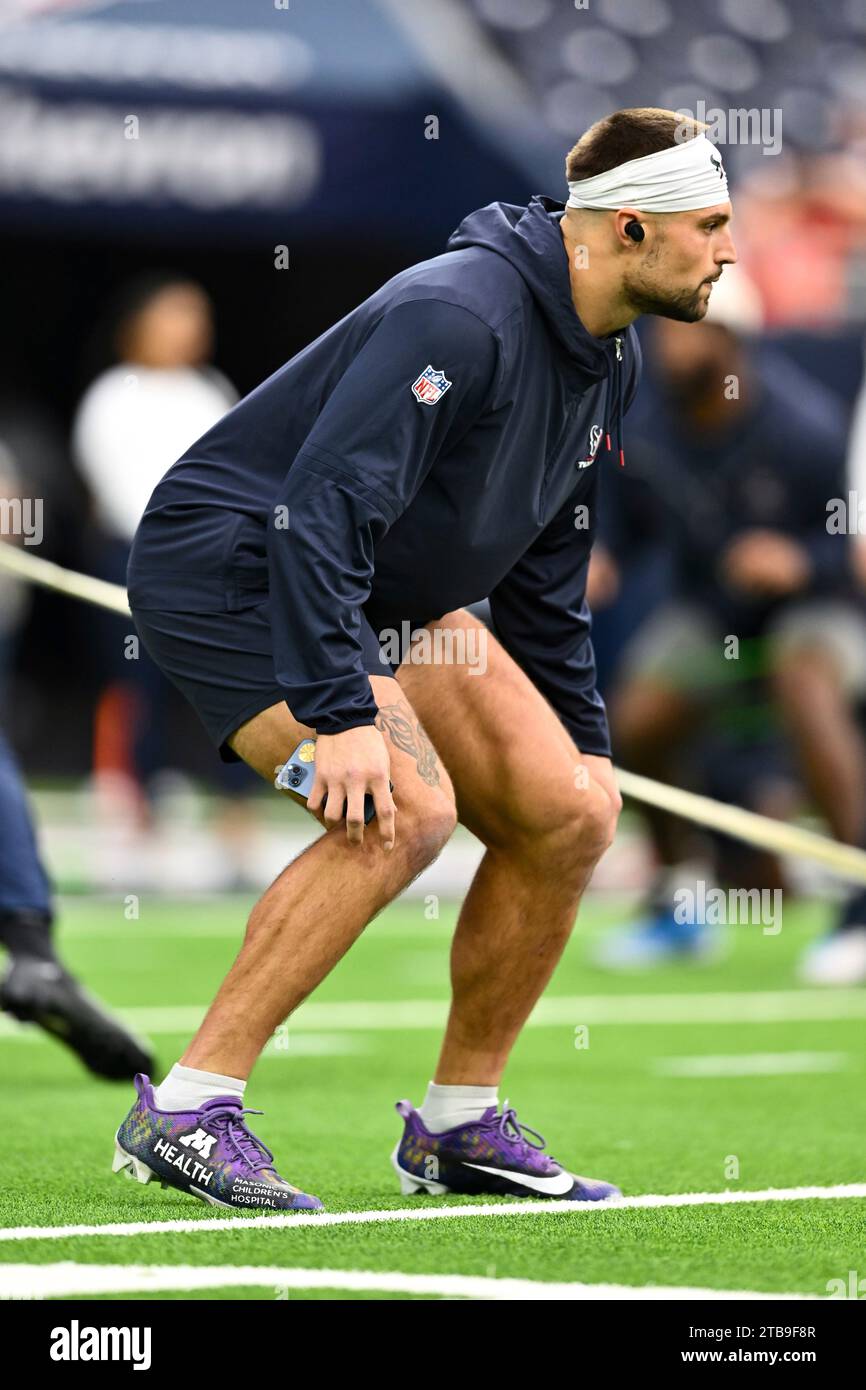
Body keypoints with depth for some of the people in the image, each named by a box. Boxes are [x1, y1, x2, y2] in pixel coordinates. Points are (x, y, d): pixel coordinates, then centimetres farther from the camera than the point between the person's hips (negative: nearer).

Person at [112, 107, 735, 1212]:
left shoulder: (608, 359, 5)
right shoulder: (459, 316, -27)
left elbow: (546, 575, 18)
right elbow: (320, 510, -34)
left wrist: (579, 740, 16)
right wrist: (341, 715, -39)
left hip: (385, 595, 10)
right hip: (229, 568, -10)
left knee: (567, 814, -1)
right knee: (407, 808, -28)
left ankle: (459, 1123, 12)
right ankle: (184, 1111, -23)